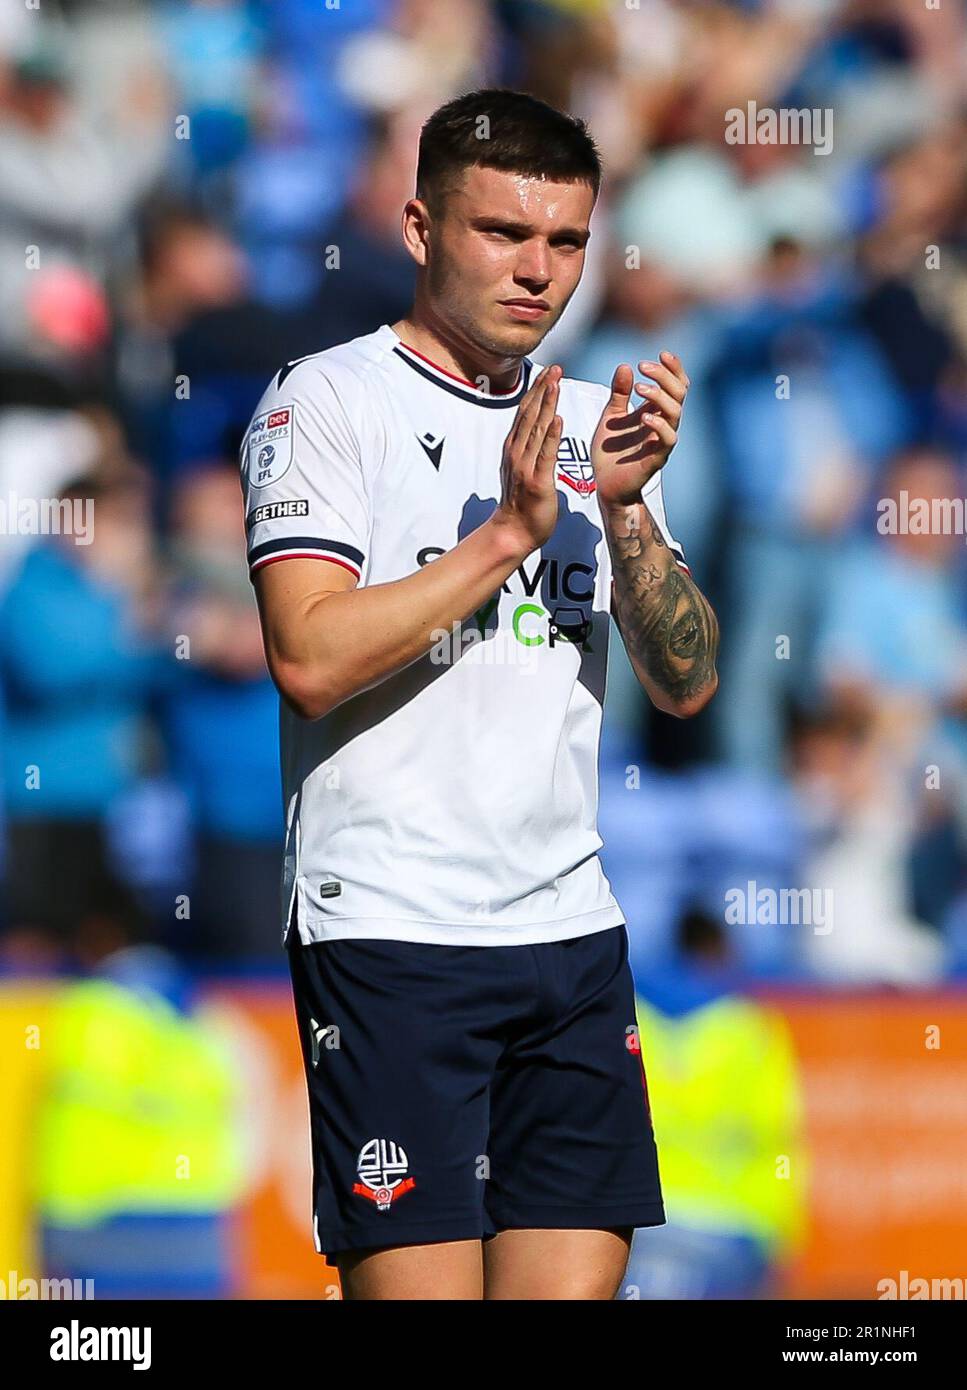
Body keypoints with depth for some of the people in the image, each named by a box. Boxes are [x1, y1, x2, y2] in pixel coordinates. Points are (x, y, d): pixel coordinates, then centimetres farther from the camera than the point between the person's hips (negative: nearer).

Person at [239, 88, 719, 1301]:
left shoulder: (591, 421, 15)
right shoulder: (326, 400, -2)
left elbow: (686, 683, 9)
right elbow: (311, 658, -15)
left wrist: (625, 511, -6)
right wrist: (510, 532, -16)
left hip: (573, 930, 6)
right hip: (389, 931, -6)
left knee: (576, 1280, 2)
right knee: (418, 1285, -10)